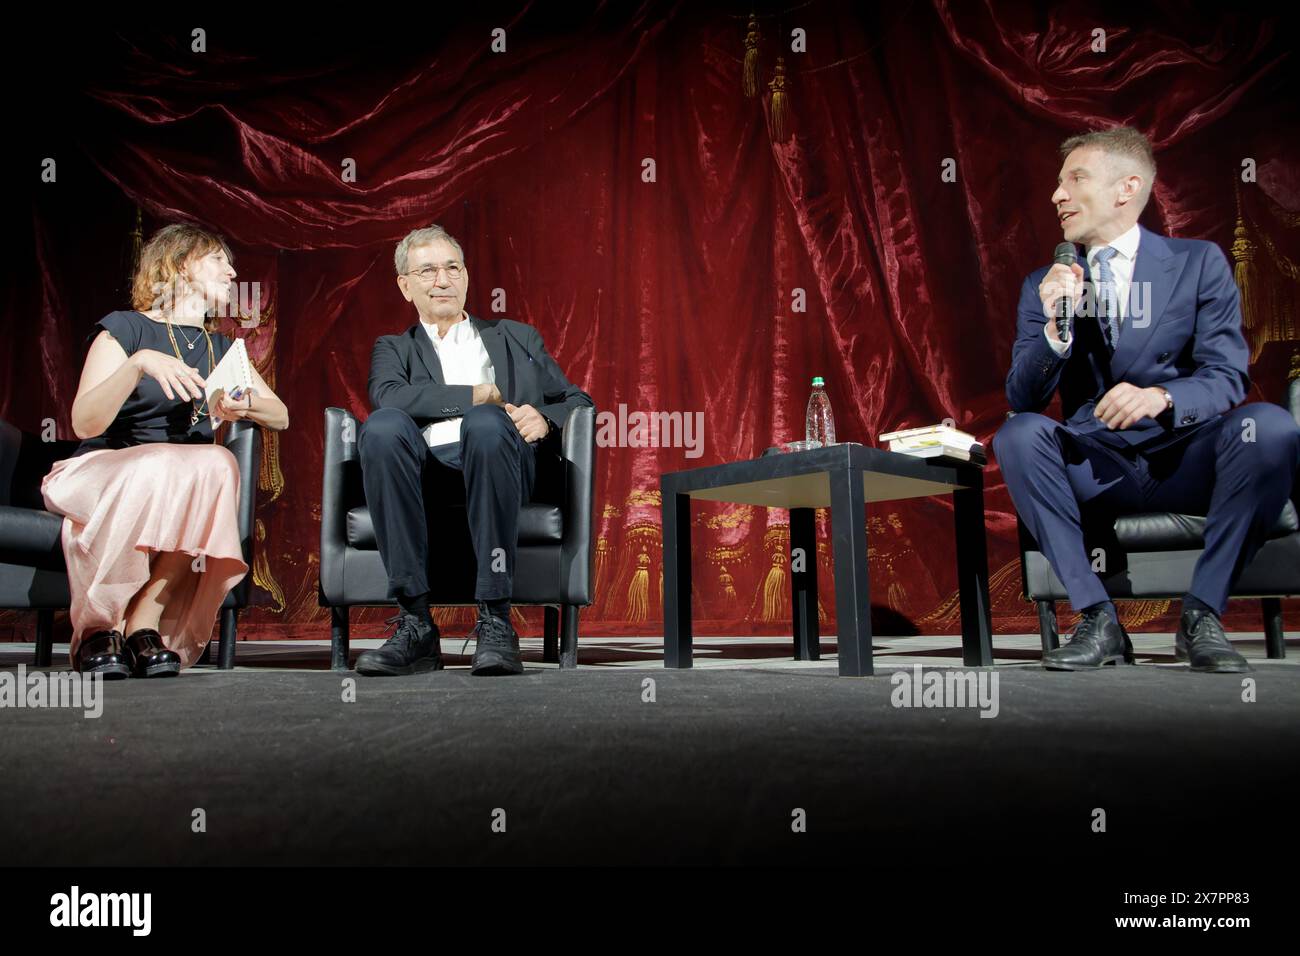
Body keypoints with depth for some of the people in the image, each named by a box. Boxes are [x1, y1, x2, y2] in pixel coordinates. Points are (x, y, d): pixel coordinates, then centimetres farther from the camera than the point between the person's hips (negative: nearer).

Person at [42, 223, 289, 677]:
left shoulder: (222, 347, 18)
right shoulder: (125, 329, 0)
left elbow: (281, 416, 13)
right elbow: (84, 424, -11)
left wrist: (244, 406, -9)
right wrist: (139, 363, -25)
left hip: (187, 486, 4)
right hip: (105, 474, -4)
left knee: (218, 463, -31)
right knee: (161, 468, -38)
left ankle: (145, 623, -27)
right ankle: (98, 627, -21)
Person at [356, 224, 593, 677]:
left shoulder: (517, 338, 30)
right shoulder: (394, 348, 27)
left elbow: (580, 402, 22)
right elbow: (387, 396, 2)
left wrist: (544, 417, -1)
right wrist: (478, 394, -3)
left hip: (496, 459, 0)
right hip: (425, 468, 1)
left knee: (486, 422, -36)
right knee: (381, 426, -33)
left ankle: (495, 622, -33)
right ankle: (416, 625, -31)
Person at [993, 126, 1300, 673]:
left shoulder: (1199, 263, 5)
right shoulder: (1044, 285, 8)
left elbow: (1226, 377, -5)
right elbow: (1023, 399, -1)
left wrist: (1159, 396, -28)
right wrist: (1055, 329, -20)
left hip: (1187, 462, 0)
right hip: (1094, 471, 1)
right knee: (1017, 433, -27)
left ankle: (1202, 615, -16)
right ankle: (1098, 620, -22)